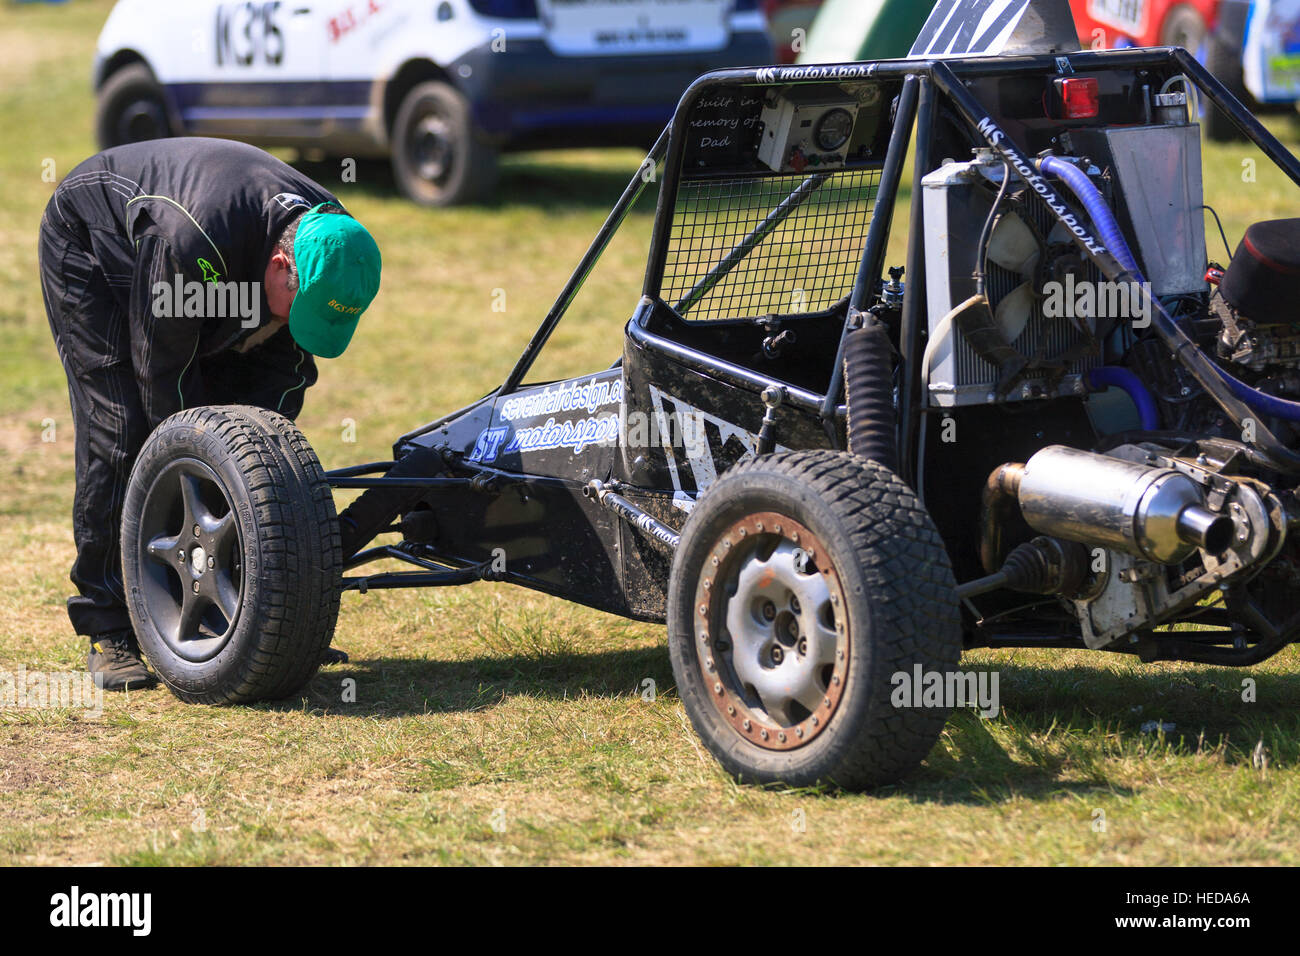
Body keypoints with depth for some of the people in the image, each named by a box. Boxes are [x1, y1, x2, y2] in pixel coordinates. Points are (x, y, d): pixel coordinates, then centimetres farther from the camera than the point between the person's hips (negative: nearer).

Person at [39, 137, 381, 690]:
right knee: (120, 433, -17)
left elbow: (284, 365, -13)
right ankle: (109, 634, -12)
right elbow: (165, 370, -33)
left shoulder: (330, 240, -24)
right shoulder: (196, 239, -45)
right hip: (90, 247, -6)